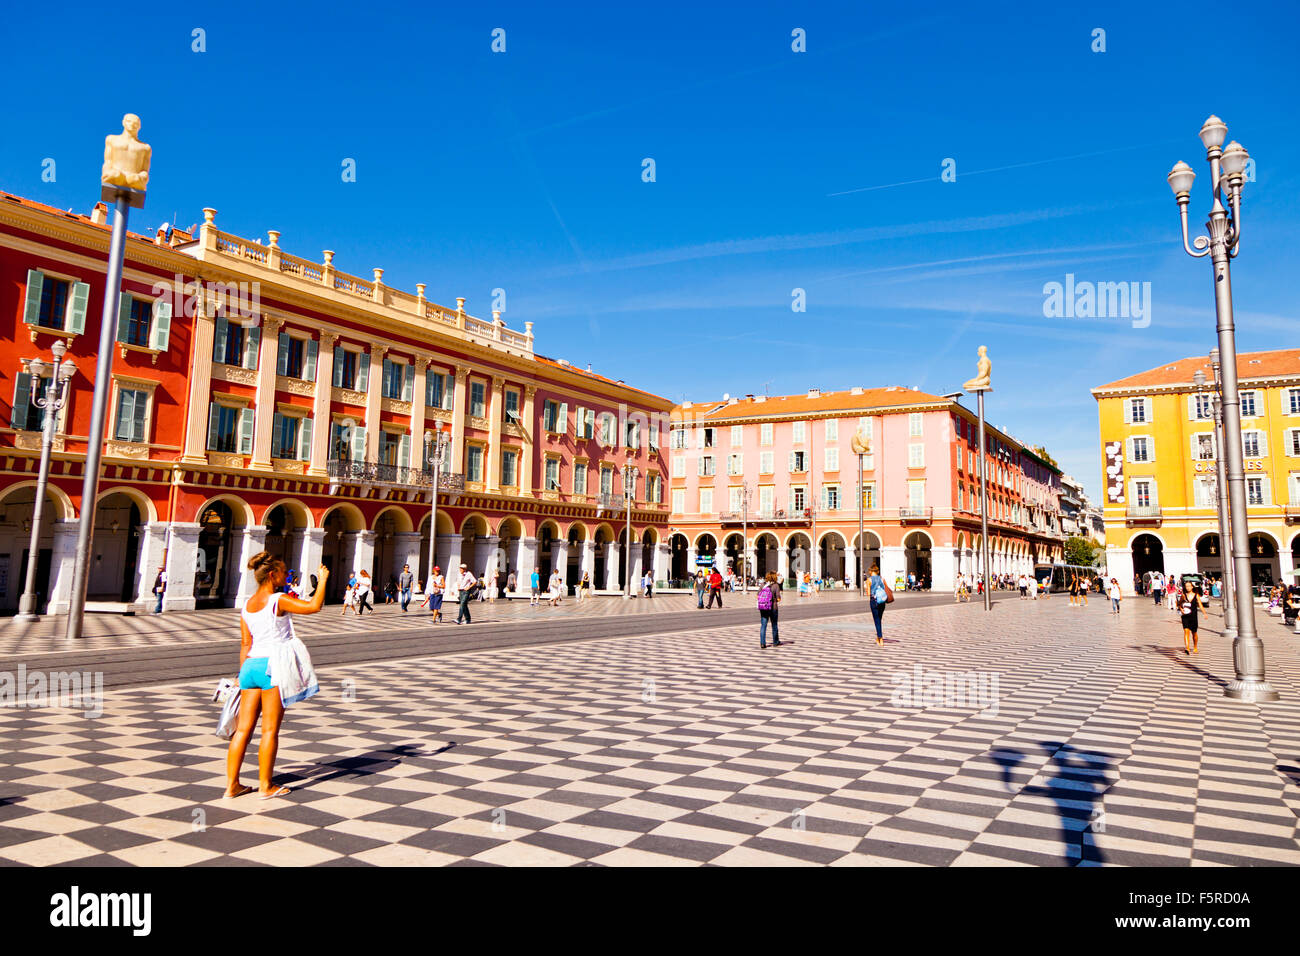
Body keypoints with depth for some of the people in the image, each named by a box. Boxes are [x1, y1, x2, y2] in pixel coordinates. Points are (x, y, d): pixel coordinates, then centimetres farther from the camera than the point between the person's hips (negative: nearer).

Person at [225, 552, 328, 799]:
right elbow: (314, 606, -19)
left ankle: (232, 784, 15)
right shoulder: (278, 600, -11)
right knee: (270, 730, 2)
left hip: (251, 665, 7)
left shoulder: (247, 606, 10)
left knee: (243, 728, 11)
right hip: (273, 667, -7)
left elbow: (245, 644, 12)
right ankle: (265, 786, 9)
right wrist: (322, 580, -5)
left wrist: (243, 674, 18)